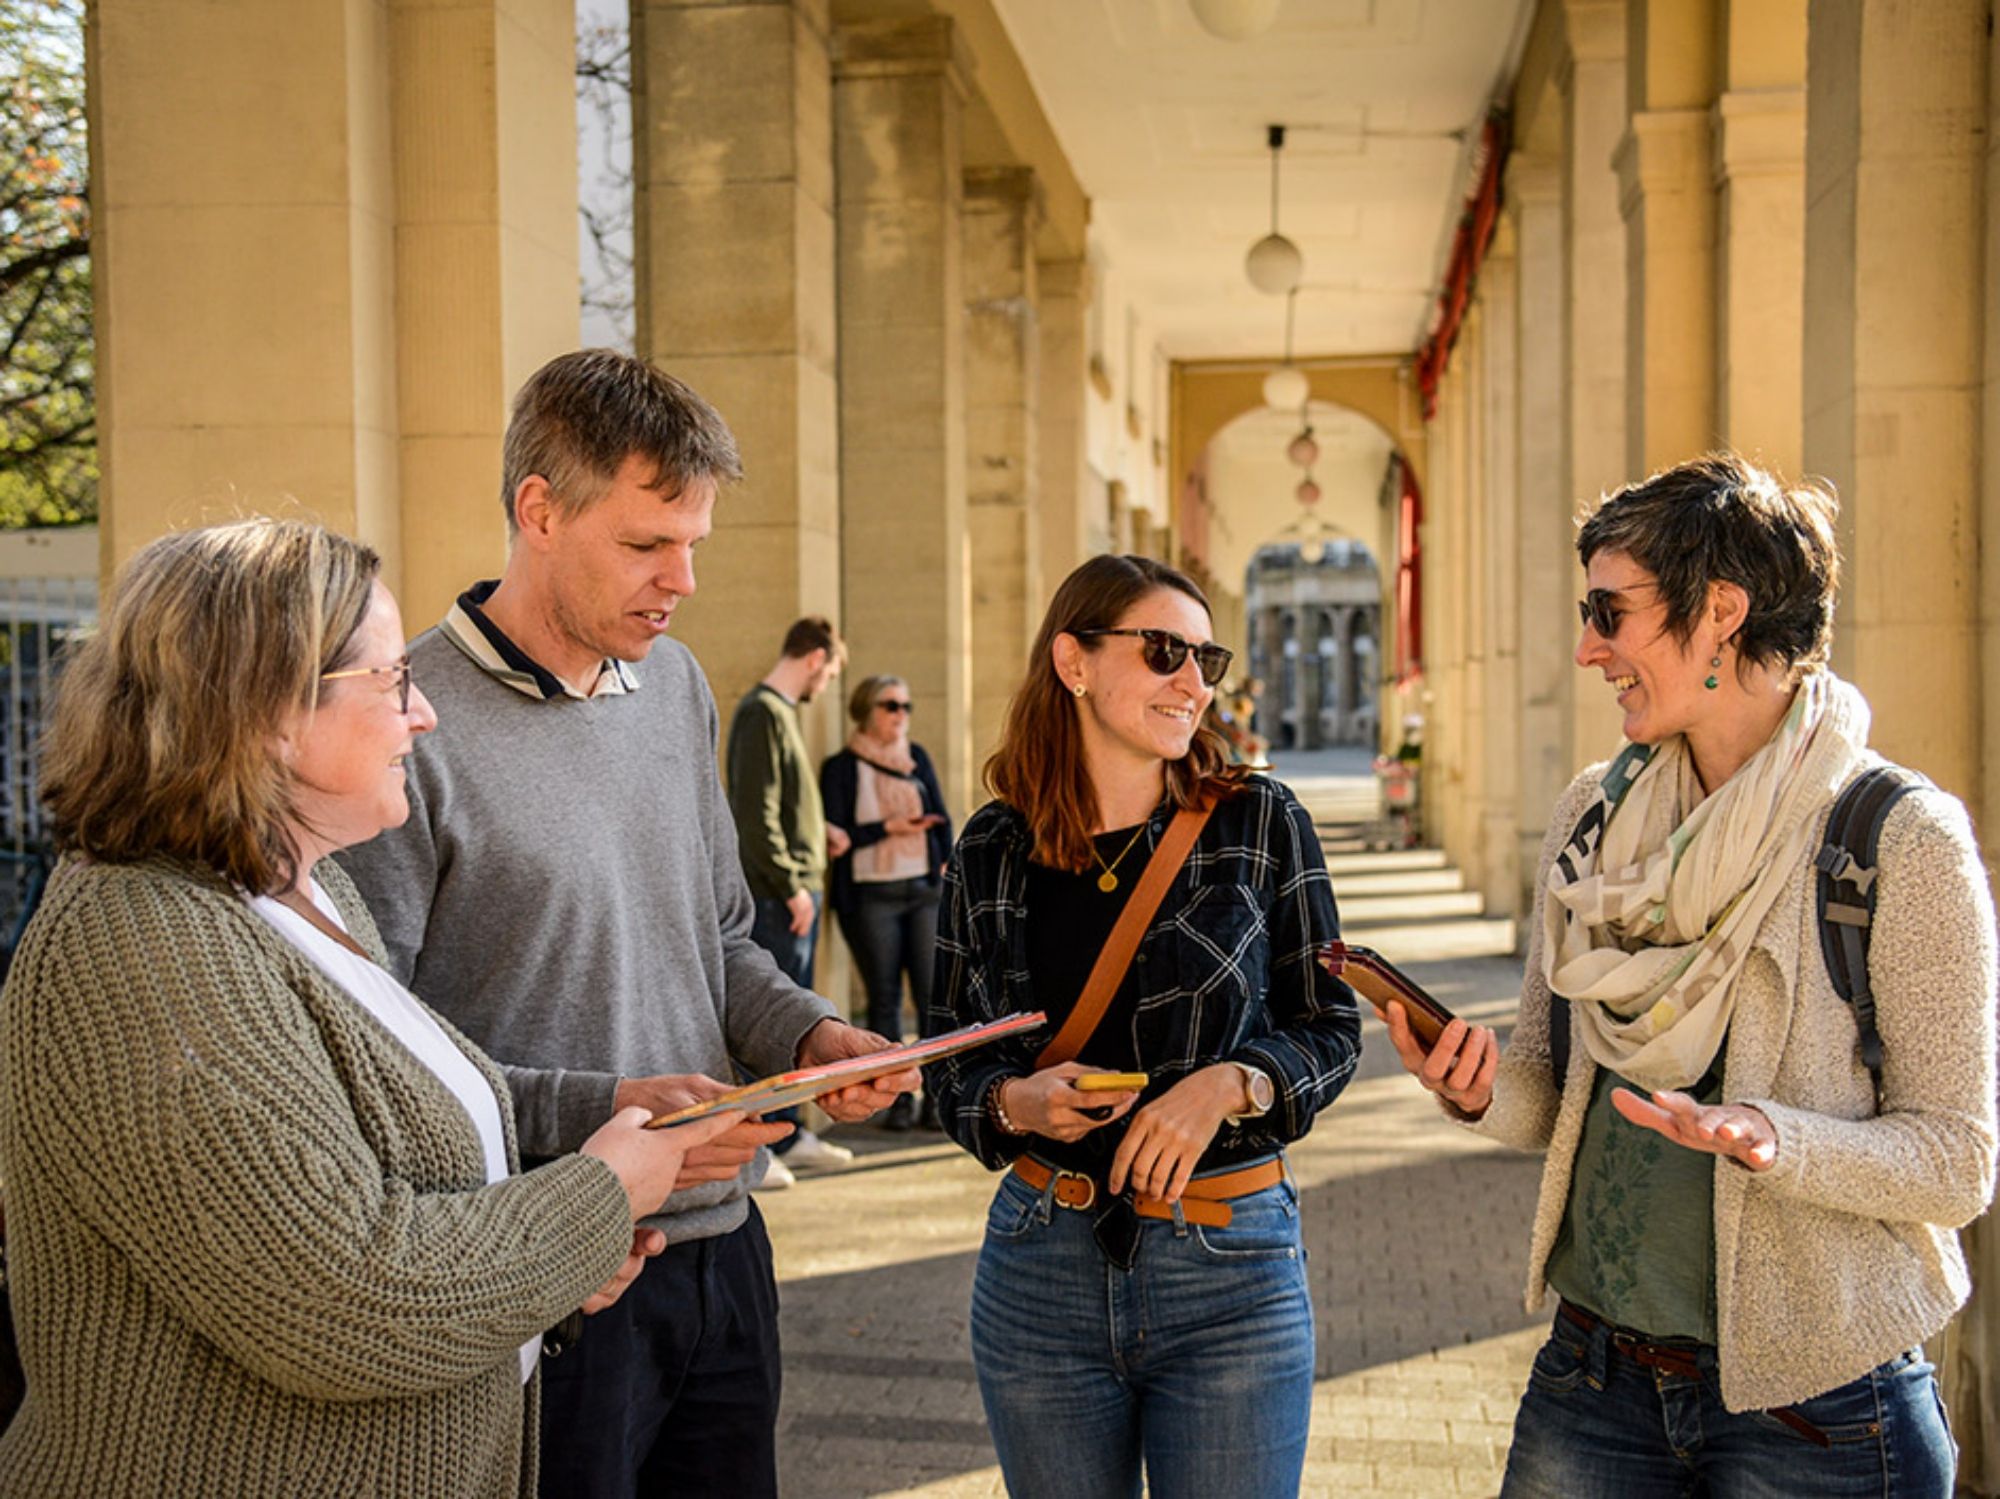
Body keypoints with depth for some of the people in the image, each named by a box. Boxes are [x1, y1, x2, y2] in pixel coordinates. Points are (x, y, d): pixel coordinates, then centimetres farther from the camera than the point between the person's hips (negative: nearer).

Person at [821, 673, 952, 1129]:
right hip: (872, 897, -3)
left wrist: (947, 864, 2)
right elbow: (837, 834, -5)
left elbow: (941, 818, 15)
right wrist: (890, 827, -11)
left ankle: (937, 1096, 0)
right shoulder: (841, 767, 2)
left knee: (934, 995, -5)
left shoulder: (917, 757, 15)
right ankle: (898, 1100, 7)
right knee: (885, 1000, 2)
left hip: (926, 890, 3)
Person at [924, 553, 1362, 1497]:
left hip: (1229, 1274, -1)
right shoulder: (993, 852, 2)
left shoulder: (1260, 825, -3)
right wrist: (1012, 1101, -13)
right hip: (1042, 1269, 2)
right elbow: (949, 1059, 8)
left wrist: (1231, 1084, -18)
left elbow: (1329, 1027, 0)